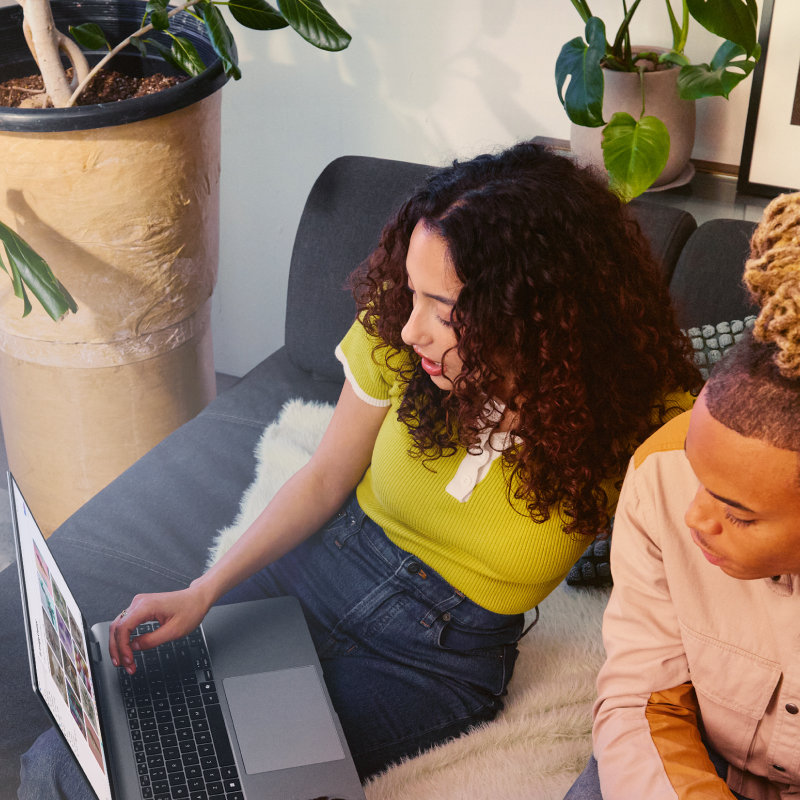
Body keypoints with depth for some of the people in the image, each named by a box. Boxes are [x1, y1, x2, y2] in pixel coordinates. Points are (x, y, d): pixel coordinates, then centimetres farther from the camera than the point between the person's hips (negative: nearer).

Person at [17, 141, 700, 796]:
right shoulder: (396, 334, -15)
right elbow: (324, 479, 0)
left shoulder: (642, 422, -24)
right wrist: (204, 592, -6)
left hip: (438, 657, -3)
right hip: (323, 567, 3)